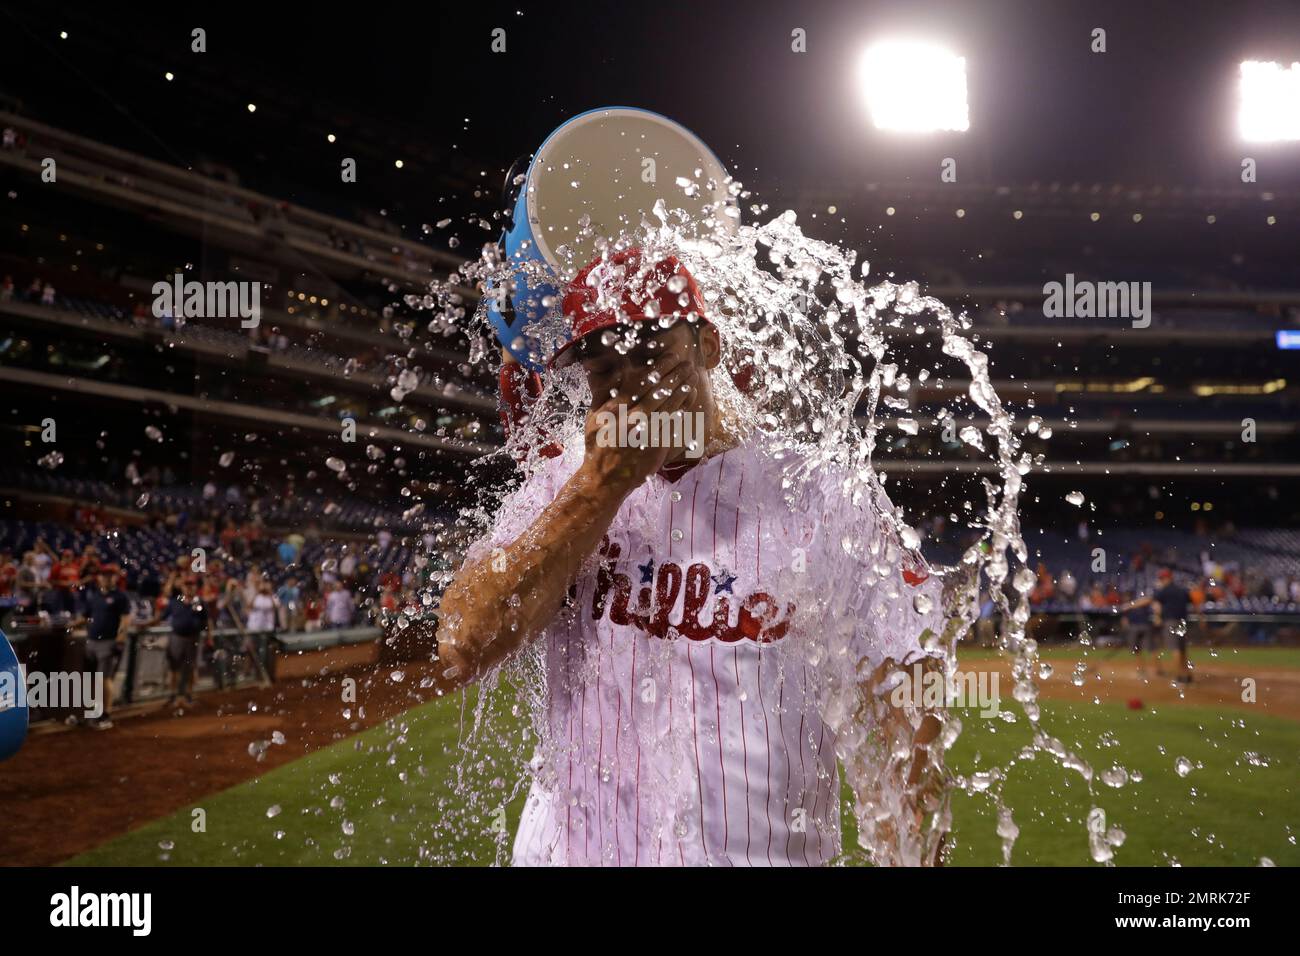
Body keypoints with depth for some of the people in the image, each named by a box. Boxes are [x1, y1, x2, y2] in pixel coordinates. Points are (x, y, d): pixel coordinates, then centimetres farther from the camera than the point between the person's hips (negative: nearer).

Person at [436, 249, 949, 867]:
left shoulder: (830, 499, -5)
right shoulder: (557, 488, 2)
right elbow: (460, 653, -12)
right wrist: (603, 484, -14)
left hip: (769, 851, -1)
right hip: (568, 846, 2)